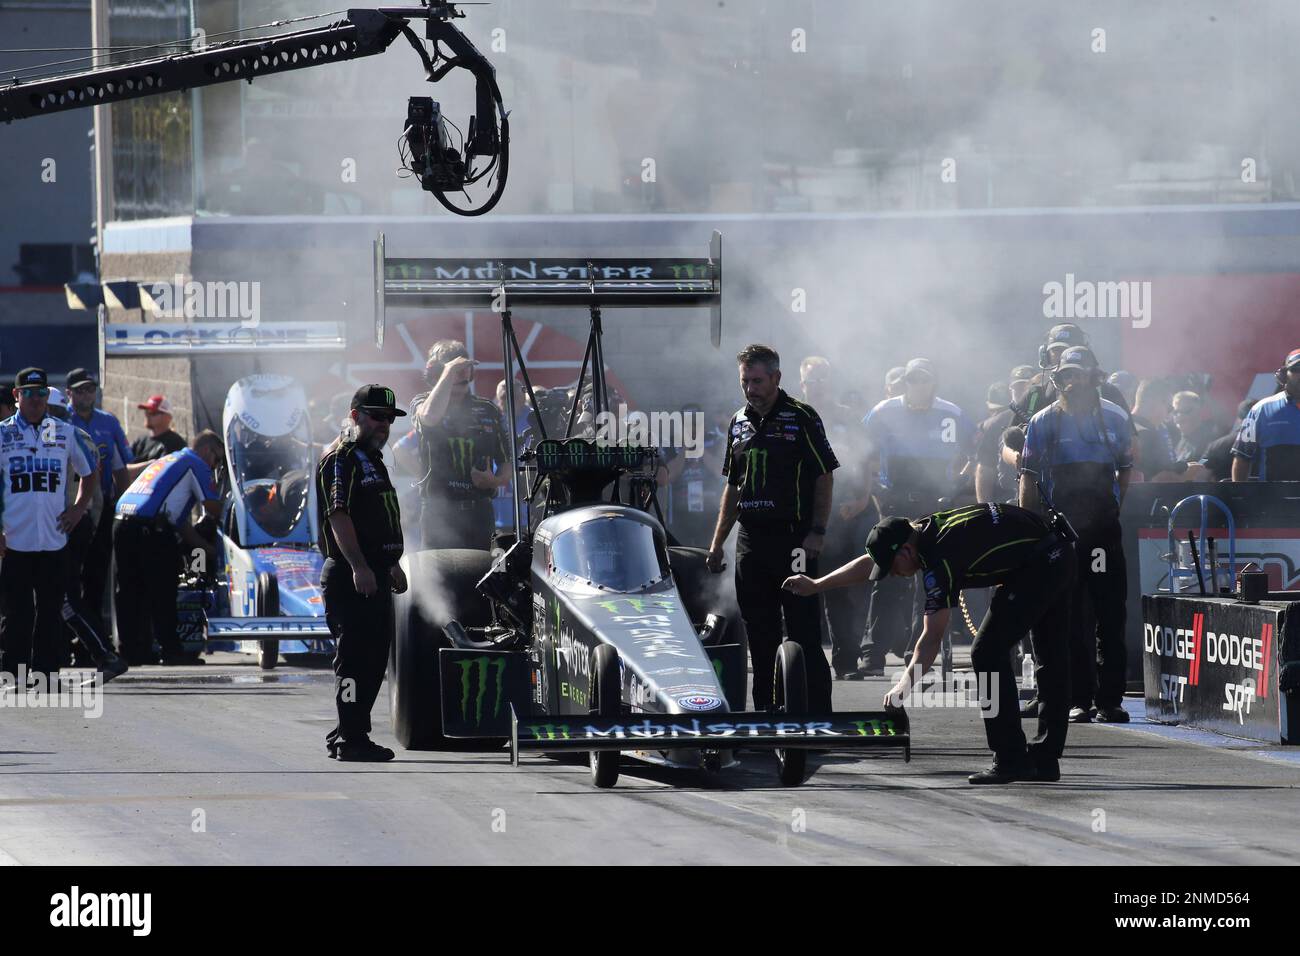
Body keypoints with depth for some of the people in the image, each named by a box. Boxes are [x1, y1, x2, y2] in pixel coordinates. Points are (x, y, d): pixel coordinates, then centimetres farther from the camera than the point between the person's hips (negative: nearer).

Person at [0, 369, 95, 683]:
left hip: (53, 539, 2)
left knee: (51, 613, 5)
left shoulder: (64, 433, 10)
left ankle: (47, 676, 10)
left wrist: (78, 509, 7)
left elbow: (87, 474, 23)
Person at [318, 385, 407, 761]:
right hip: (351, 575, -10)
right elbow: (338, 516, -20)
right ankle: (351, 739, -9)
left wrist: (392, 564, 31)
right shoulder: (340, 458, -9)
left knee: (374, 657, 12)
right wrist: (358, 566, -27)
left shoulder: (371, 459, 23)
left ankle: (346, 735, 19)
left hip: (375, 574, 10)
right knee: (355, 656, -10)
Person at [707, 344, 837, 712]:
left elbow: (825, 478, -5)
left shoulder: (801, 418, -4)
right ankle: (765, 711, 13)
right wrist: (717, 542, 16)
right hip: (751, 541, 6)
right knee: (759, 636, 8)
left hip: (794, 540, -6)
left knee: (804, 633, -7)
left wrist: (817, 531, -14)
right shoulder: (739, 423, 14)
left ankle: (818, 717, -7)